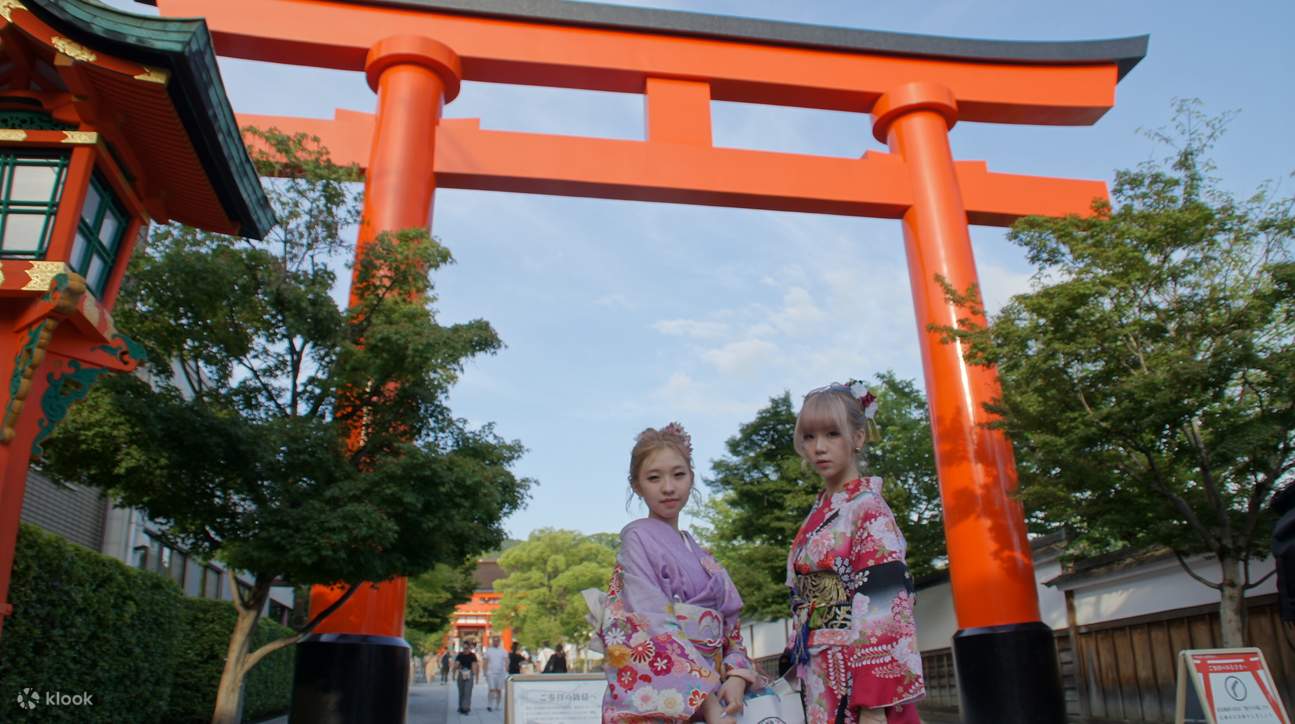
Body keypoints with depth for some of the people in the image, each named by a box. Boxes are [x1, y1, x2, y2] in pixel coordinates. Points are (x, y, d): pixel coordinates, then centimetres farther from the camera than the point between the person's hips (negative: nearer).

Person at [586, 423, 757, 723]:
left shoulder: (700, 555, 14)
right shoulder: (638, 537, -5)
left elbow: (728, 624, 11)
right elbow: (653, 627, -14)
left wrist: (736, 677, -8)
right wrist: (706, 699, -18)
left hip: (713, 690, 6)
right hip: (658, 697, -6)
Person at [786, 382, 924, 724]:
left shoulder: (868, 510, -10)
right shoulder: (818, 515, 11)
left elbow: (885, 606, -16)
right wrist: (800, 673, 12)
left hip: (860, 681, -7)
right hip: (822, 683, 7)